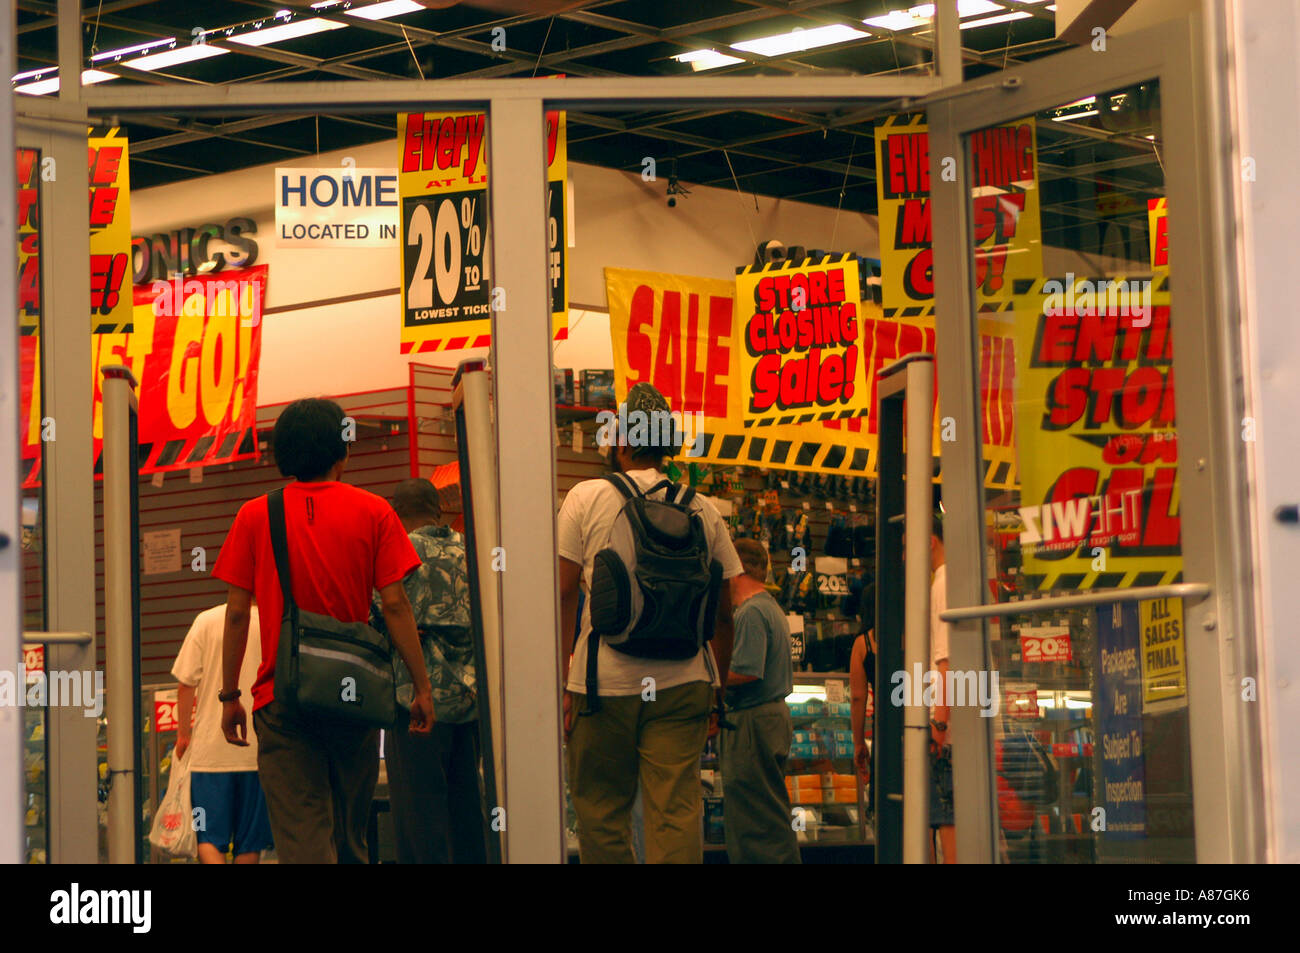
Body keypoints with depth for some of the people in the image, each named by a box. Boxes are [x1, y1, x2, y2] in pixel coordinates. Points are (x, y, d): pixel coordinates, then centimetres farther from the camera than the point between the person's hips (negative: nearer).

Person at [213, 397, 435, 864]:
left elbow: (237, 612, 1)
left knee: (302, 841, -5)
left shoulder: (255, 515, 2)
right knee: (349, 839, 15)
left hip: (281, 700, -1)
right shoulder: (372, 511, 1)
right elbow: (395, 604, -3)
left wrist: (229, 695, 8)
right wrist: (422, 687, 2)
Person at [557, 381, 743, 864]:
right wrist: (716, 689, 19)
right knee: (678, 810, -1)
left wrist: (562, 682, -1)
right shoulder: (703, 511, 8)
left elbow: (563, 595, -3)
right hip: (684, 680, 2)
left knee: (599, 807, 10)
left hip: (604, 680, -2)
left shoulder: (586, 498, 1)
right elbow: (723, 612, 10)